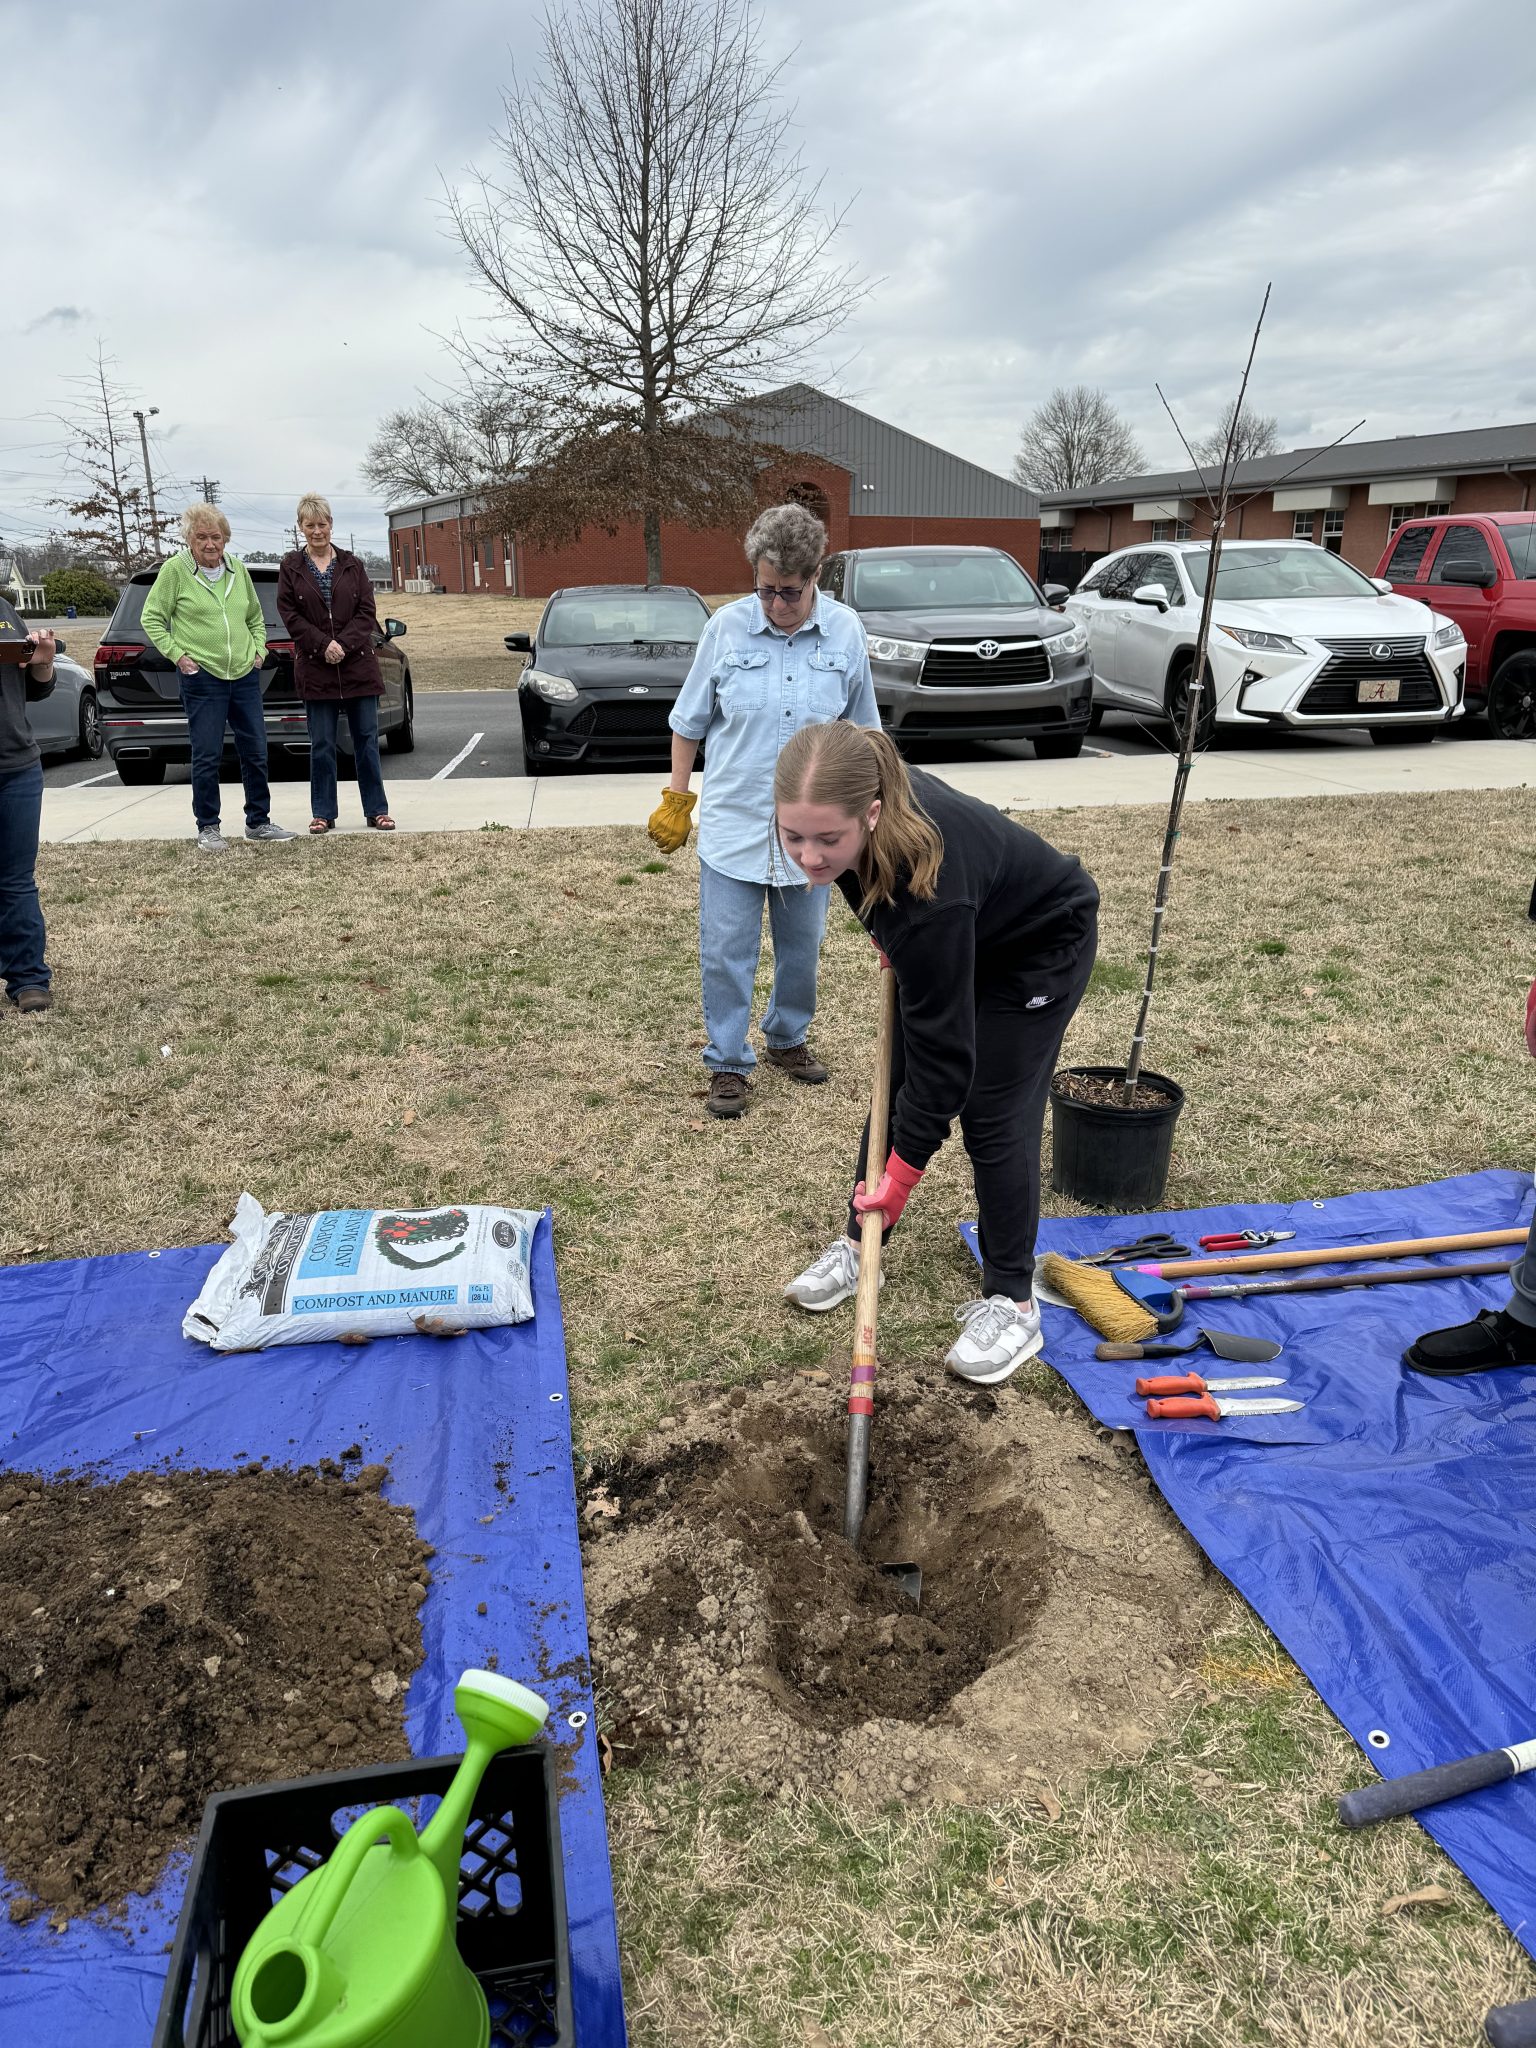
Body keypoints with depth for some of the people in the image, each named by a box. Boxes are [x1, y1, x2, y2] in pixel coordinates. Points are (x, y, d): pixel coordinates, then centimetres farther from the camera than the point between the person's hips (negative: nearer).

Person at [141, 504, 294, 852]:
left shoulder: (238, 569, 9)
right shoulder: (175, 570, -4)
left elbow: (255, 617, 22)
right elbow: (151, 618, 0)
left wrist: (259, 650, 9)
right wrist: (177, 654, -8)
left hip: (245, 676, 5)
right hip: (202, 678, -4)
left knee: (256, 752, 8)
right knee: (207, 757, -2)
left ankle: (258, 821, 21)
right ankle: (207, 828, 10)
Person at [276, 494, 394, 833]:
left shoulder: (351, 565, 8)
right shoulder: (291, 567, 5)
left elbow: (367, 612, 1)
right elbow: (290, 615, -2)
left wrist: (344, 644, -13)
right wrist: (324, 645, -15)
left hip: (358, 665, 1)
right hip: (316, 668, -1)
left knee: (367, 739, 3)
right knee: (322, 744, 3)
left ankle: (377, 810, 10)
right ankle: (323, 814, 10)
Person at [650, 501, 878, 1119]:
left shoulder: (846, 632, -2)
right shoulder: (726, 627, -6)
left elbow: (861, 730, 10)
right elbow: (690, 722, 4)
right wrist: (676, 800, 4)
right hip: (732, 826, -1)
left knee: (801, 948, 15)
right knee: (725, 953, 1)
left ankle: (788, 1039, 37)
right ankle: (728, 1064, 16)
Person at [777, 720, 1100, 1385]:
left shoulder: (928, 888, -45)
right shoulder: (850, 799, -25)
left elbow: (945, 1044, -37)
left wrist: (904, 1169, -30)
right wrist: (889, 935, 5)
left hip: (1038, 948, -7)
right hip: (946, 943, 7)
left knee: (994, 1116, -7)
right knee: (897, 1084, 8)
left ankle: (1012, 1303, 8)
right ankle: (859, 1245, 23)